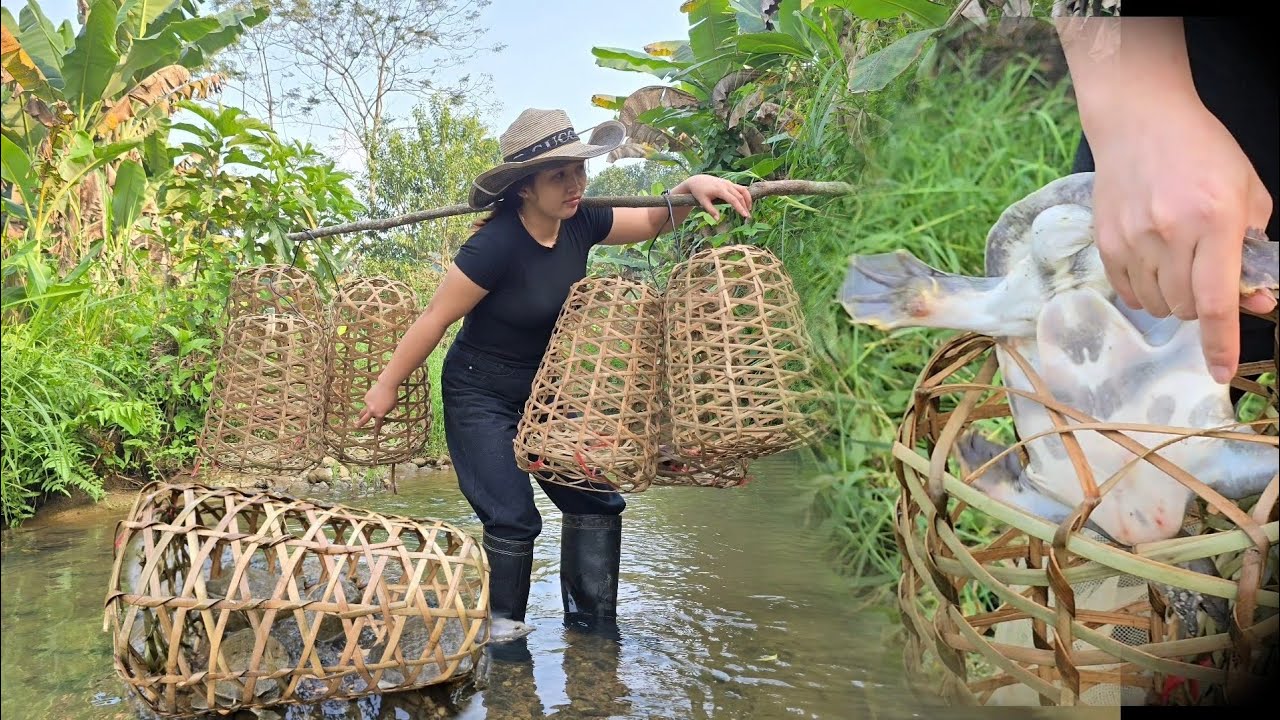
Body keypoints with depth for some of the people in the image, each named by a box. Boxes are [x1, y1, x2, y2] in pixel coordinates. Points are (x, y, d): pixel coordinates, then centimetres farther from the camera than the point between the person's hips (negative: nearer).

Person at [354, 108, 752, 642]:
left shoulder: (578, 223, -8)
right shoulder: (496, 245, -27)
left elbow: (652, 222, 6)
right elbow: (435, 319, -19)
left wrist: (693, 187, -14)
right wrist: (385, 388, -11)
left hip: (545, 392, 7)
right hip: (480, 398, -6)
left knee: (596, 500, 2)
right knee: (513, 519, -9)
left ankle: (591, 621, 18)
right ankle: (503, 632, 15)